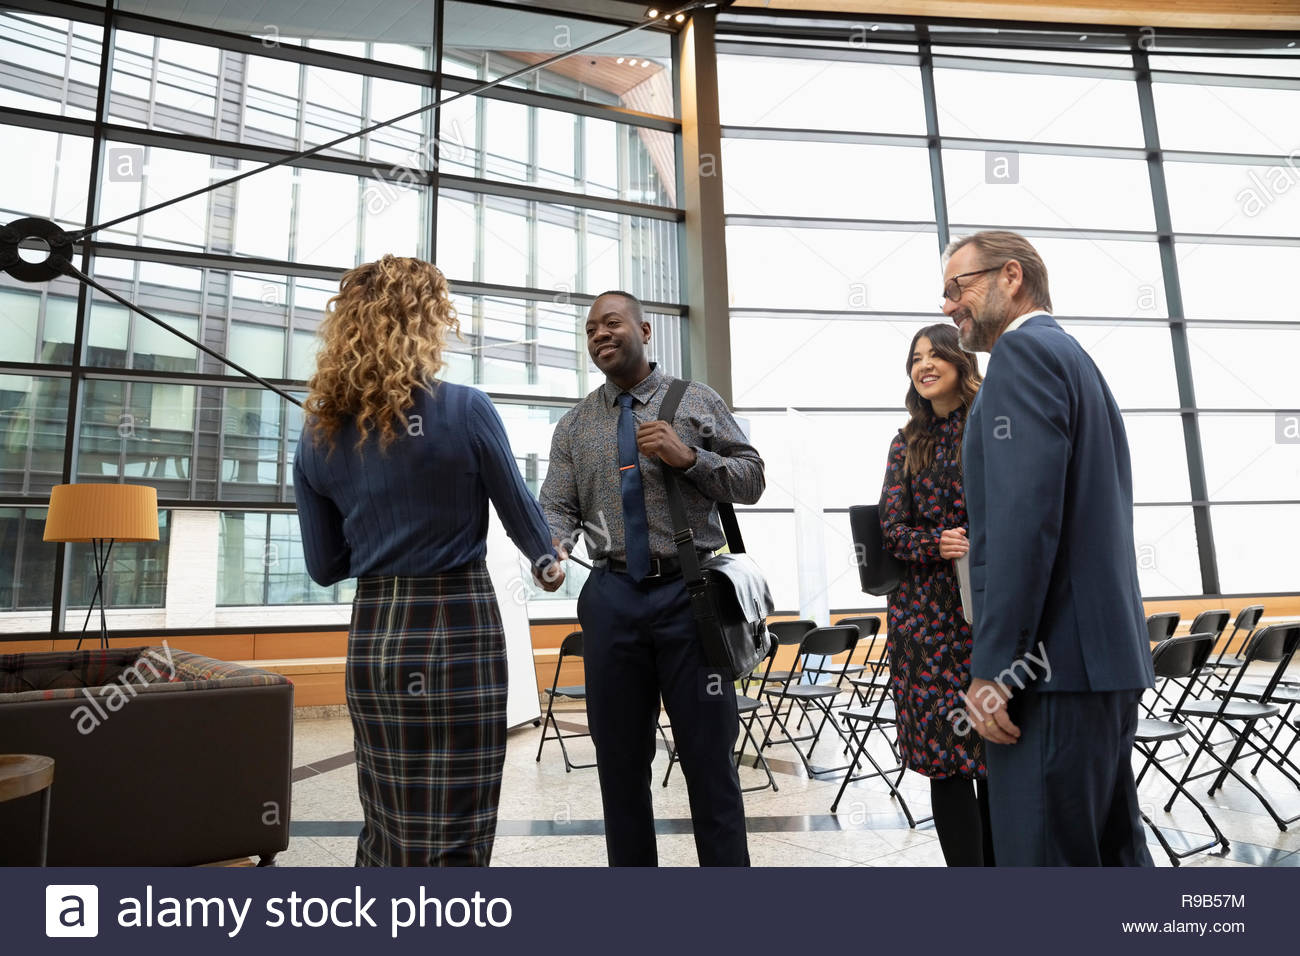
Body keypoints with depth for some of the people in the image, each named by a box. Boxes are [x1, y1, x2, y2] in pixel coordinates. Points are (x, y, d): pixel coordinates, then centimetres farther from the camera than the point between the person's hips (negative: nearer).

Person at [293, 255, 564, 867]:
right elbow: (519, 510, 1)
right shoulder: (464, 411, -11)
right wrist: (546, 562, 21)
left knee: (389, 827, 21)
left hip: (372, 636, 5)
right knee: (450, 837, 7)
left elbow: (325, 567, 8)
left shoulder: (318, 438, 3)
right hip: (457, 631, -5)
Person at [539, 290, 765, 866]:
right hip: (612, 596, 3)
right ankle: (629, 868, 31)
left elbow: (752, 479, 3)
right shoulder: (575, 425, 11)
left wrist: (688, 457, -13)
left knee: (709, 758, 5)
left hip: (689, 592, -2)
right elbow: (557, 508, 4)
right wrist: (552, 547, -19)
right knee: (619, 759, 13)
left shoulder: (697, 402, 6)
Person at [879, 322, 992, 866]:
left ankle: (1000, 860, 23)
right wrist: (939, 544, -13)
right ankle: (965, 865, 13)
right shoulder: (908, 443, 11)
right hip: (926, 613, 2)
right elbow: (892, 528, 5)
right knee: (944, 749, 3)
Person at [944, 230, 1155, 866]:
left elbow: (1025, 516, -20)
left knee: (1042, 854, -4)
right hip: (1111, 652, 11)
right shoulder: (1076, 359, 23)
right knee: (1111, 850, 19)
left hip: (1053, 663, -11)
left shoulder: (1023, 350, -9)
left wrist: (995, 666, -19)